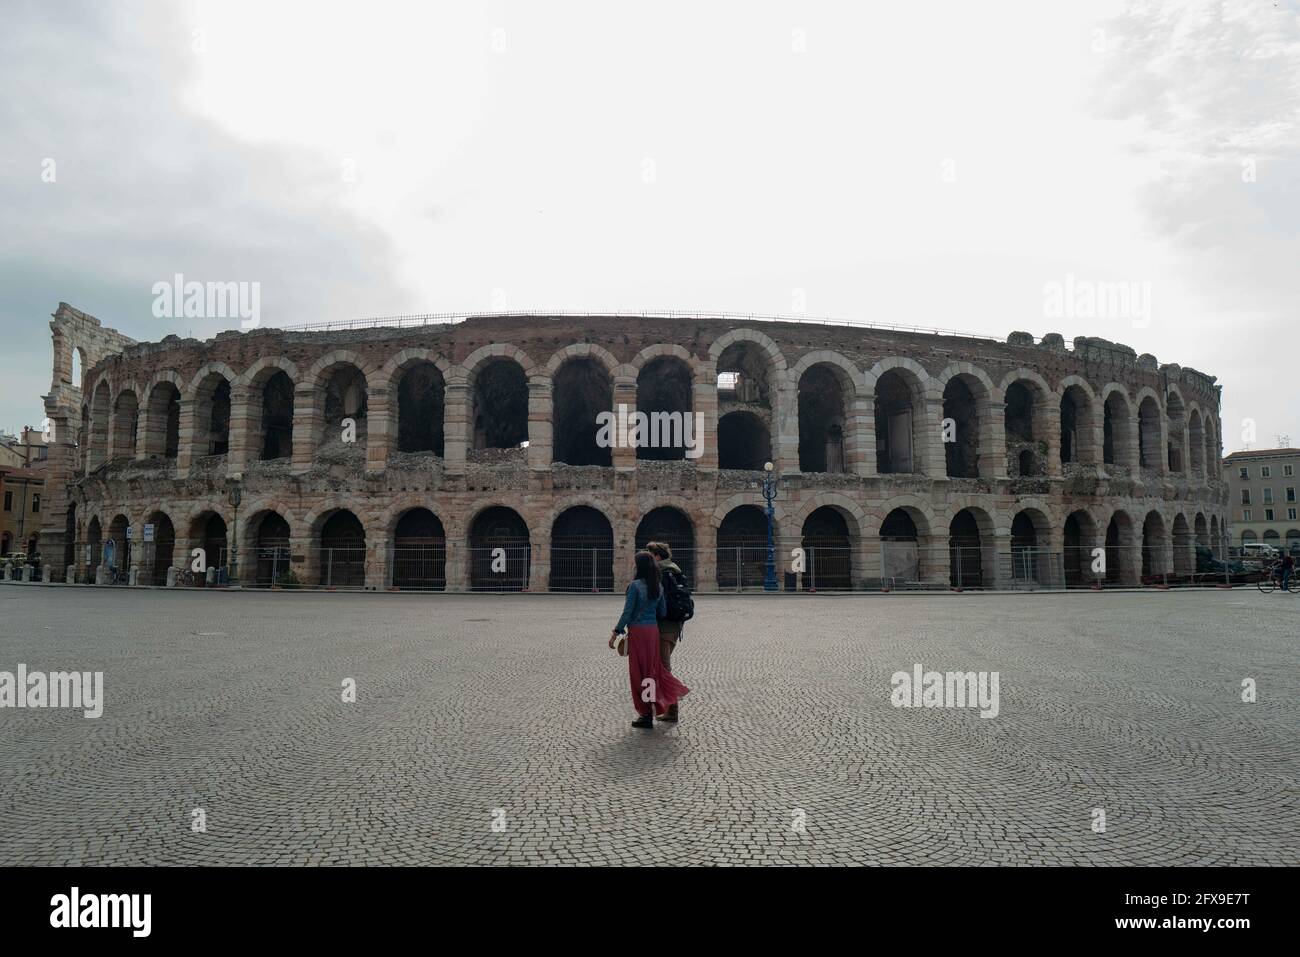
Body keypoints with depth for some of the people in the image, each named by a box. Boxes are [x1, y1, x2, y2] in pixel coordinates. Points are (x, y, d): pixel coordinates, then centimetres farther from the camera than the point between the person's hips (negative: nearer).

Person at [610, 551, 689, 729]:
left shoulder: (635, 585, -14)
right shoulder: (658, 587, 6)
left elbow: (627, 612, -15)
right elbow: (663, 611, 10)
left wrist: (615, 632, -10)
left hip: (637, 631, -6)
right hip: (653, 630, 6)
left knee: (639, 672, 3)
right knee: (653, 668, 19)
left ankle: (646, 714, 9)